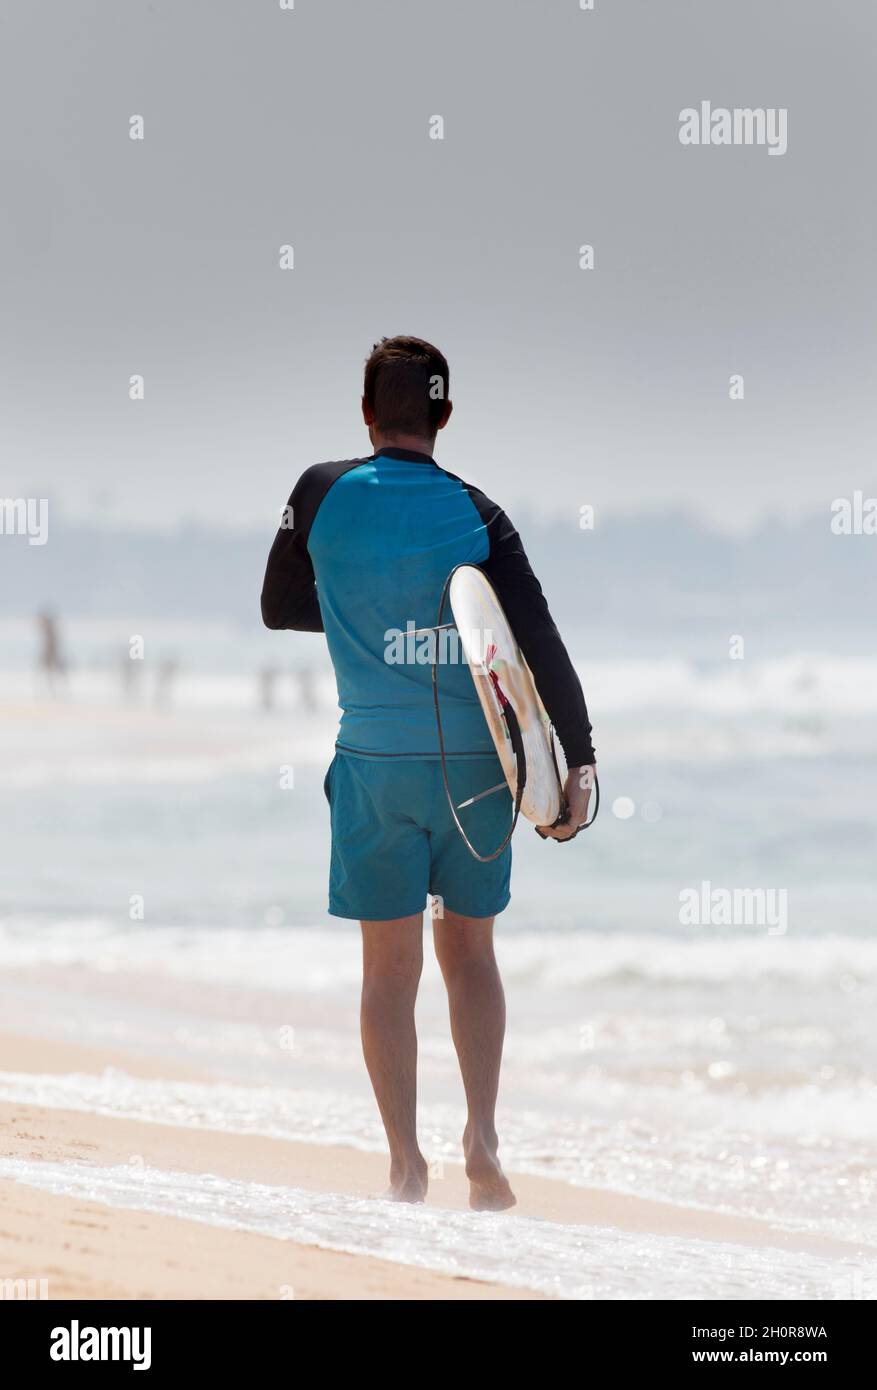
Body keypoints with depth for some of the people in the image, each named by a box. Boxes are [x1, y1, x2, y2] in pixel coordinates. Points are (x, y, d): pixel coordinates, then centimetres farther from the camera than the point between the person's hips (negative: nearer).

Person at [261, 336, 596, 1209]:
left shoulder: (323, 494, -2)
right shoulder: (476, 514, -2)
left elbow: (280, 611, 11)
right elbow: (540, 643, -8)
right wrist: (578, 760, -8)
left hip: (376, 761, -1)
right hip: (477, 759, 1)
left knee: (389, 965, 5)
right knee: (469, 951, 14)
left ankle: (405, 1163, 2)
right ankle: (482, 1140, 3)